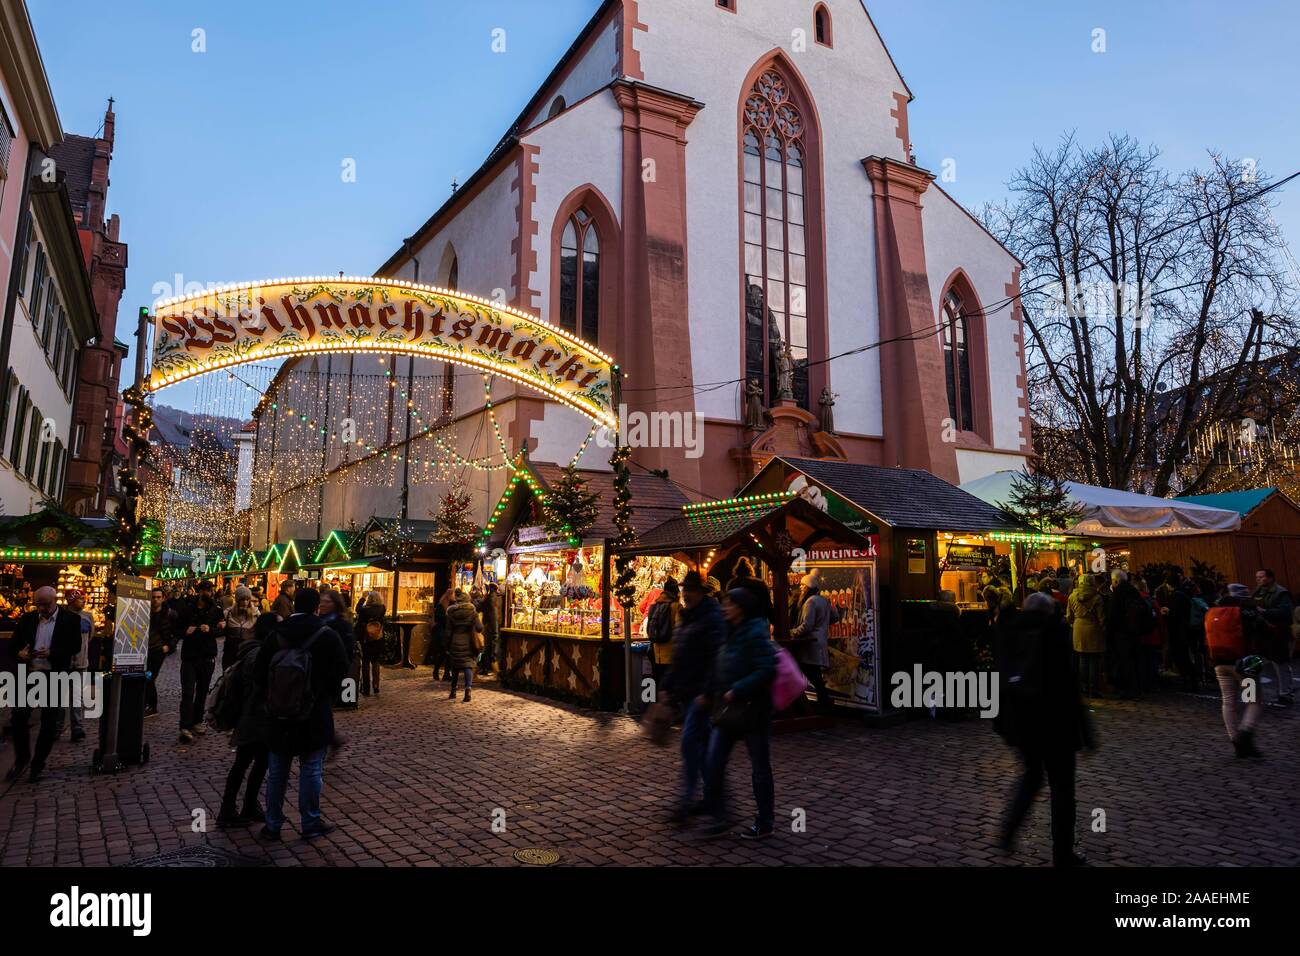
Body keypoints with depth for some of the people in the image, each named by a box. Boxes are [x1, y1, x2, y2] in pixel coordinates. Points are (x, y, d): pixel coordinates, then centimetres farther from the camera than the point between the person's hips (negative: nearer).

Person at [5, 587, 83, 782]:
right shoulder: (27, 618, 7)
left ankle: (38, 763, 21)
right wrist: (20, 653, -11)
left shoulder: (71, 619, -4)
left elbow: (75, 646, -9)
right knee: (18, 718, 0)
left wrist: (51, 653, -22)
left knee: (49, 723, 4)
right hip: (29, 674, 3)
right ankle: (22, 757, 23)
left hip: (55, 677, -3)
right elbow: (14, 642, 10)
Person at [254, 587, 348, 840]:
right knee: (311, 769, 7)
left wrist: (270, 699, 13)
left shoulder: (275, 635, -4)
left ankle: (273, 824, 24)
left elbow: (259, 673, -2)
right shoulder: (327, 636, -13)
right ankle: (311, 823, 15)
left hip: (280, 716, 3)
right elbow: (341, 672, -10)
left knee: (277, 771, 15)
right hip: (315, 716, -3)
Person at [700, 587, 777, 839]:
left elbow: (767, 670, -24)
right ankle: (718, 818, 14)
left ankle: (765, 823, 23)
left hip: (752, 709, -8)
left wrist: (737, 690, -22)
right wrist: (712, 693, 8)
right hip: (728, 709, 8)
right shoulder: (731, 632, 10)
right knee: (713, 762, 2)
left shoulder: (756, 634, -16)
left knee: (760, 768, 8)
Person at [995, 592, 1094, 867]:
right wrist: (1082, 728, -8)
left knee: (1032, 773, 24)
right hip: (1052, 717, -4)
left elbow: (1000, 679, 8)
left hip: (1017, 717, 5)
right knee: (1061, 785, 10)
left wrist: (1001, 721, 15)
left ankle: (1009, 828, 11)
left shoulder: (1008, 632, 6)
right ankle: (1062, 854, 17)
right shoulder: (1054, 630, -8)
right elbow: (1066, 680, -12)